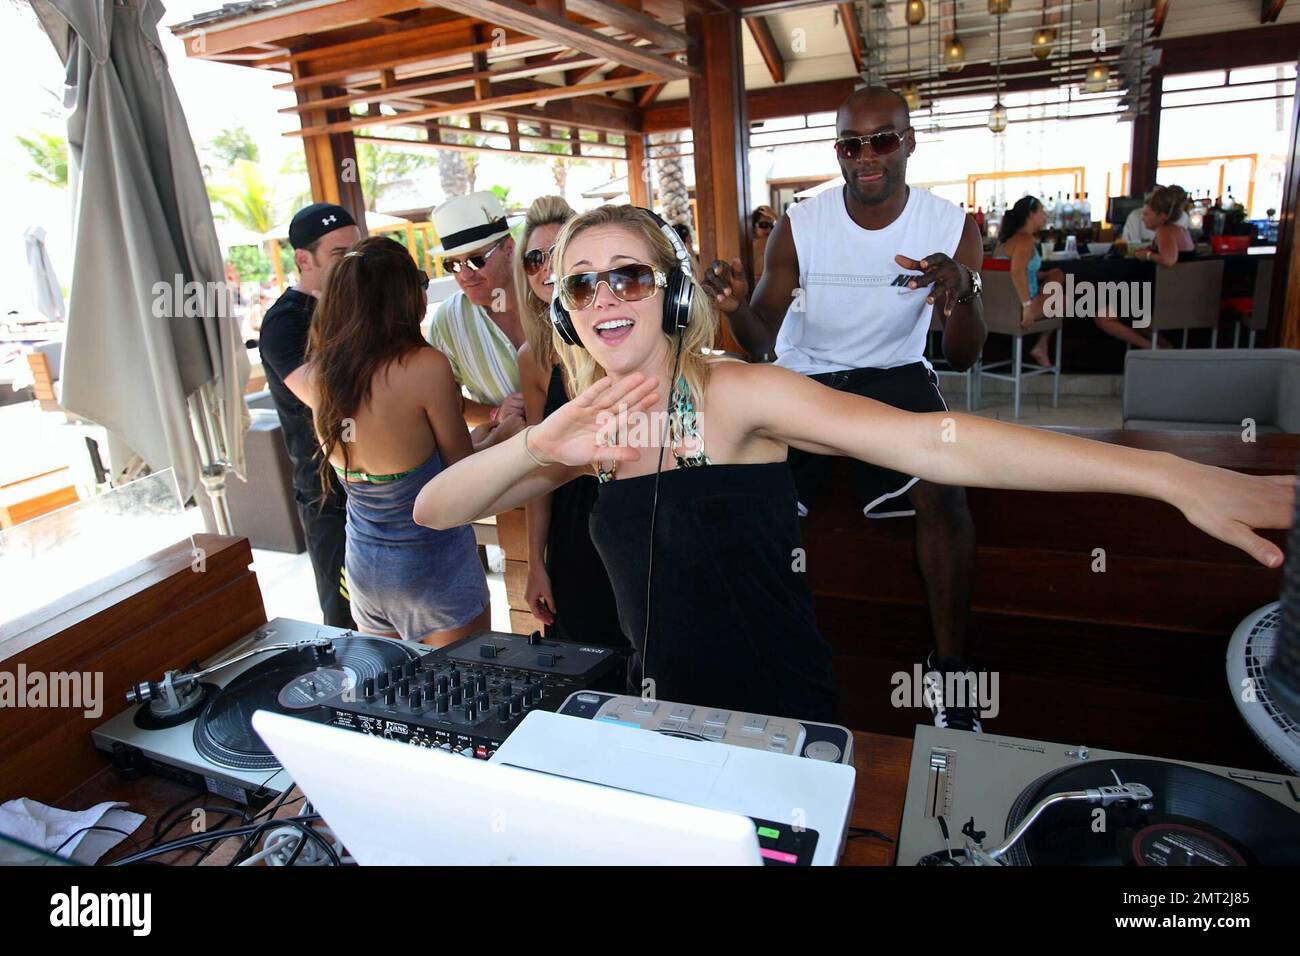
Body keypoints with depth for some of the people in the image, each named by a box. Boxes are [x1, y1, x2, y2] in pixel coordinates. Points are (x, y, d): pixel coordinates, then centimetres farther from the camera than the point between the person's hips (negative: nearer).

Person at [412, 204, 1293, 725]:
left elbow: (930, 442, -30)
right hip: (667, 721, 5)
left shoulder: (733, 394, -19)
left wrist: (1170, 477, -39)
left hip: (786, 722, -5)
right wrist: (534, 448, -29)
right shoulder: (587, 427, -3)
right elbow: (433, 511, -9)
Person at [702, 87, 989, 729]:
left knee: (942, 489, -28)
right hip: (802, 376, 0)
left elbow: (962, 358, -10)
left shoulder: (952, 227, -6)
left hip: (893, 375, 0)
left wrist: (962, 296, -33)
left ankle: (949, 665, -8)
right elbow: (759, 343, -10)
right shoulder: (798, 226, -8)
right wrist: (737, 308, -34)